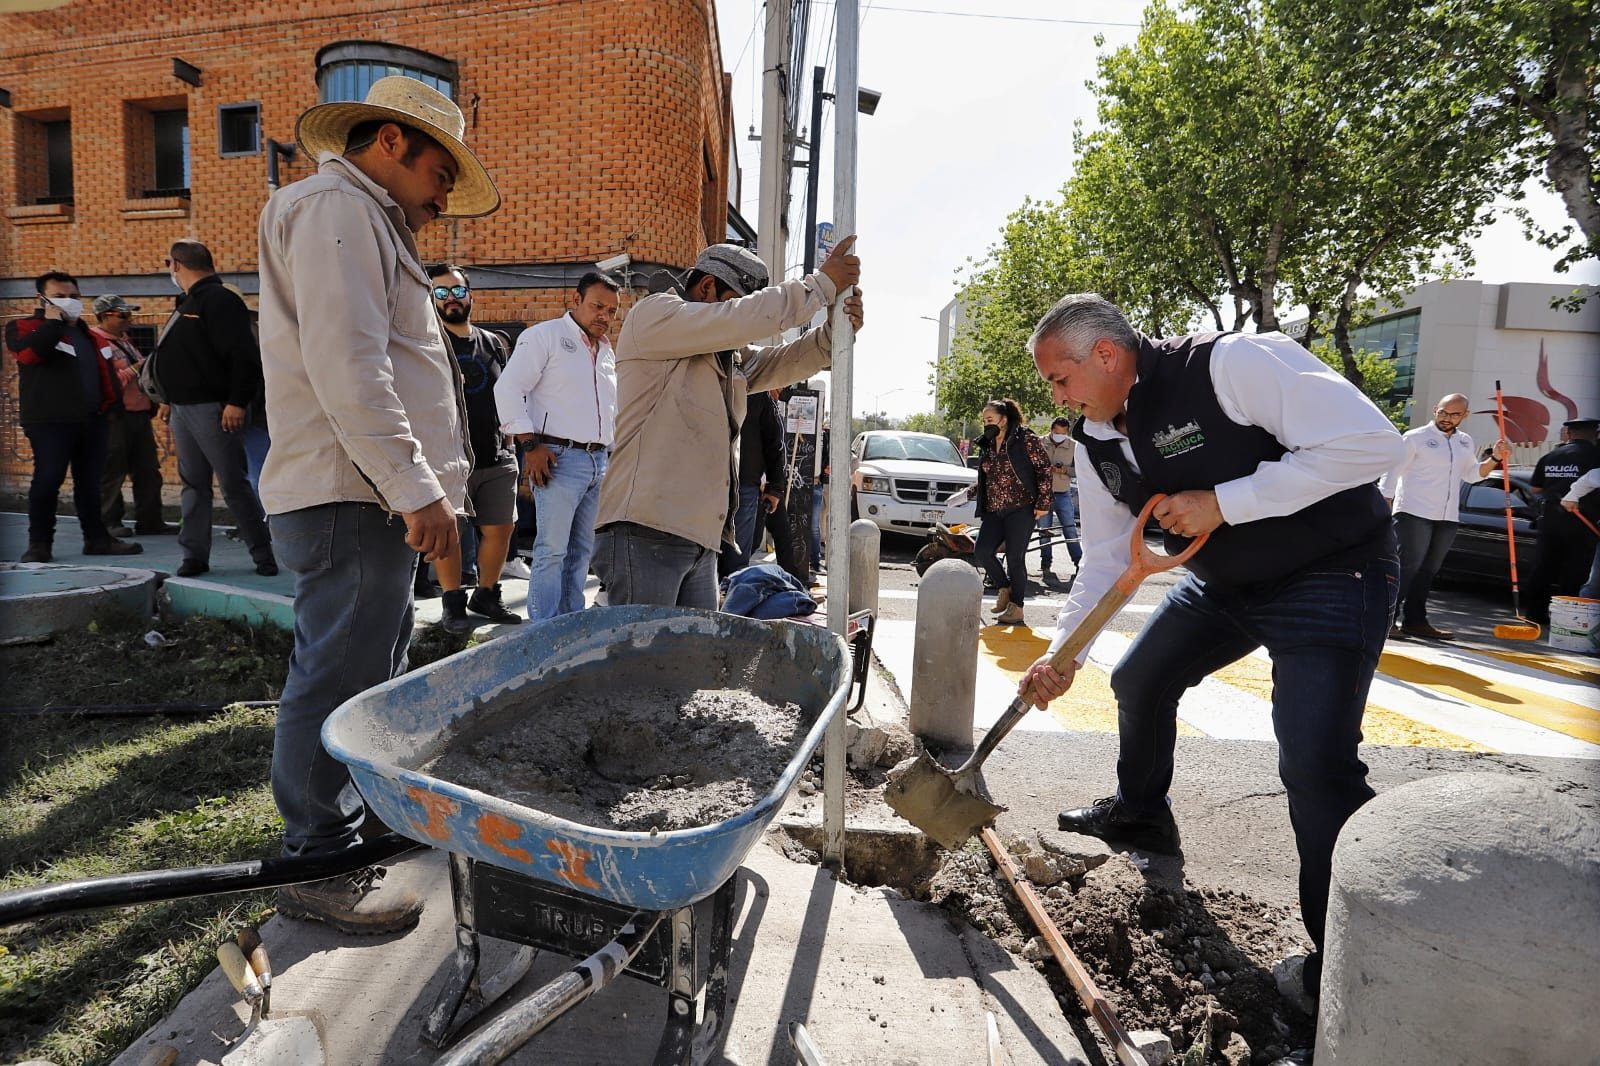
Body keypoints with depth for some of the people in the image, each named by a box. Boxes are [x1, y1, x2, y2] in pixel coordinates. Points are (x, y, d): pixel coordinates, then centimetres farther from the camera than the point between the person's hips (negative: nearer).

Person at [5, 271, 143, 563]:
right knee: (47, 480, -7)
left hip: (91, 419, 6)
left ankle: (97, 538, 14)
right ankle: (39, 542, 2)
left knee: (90, 482, 8)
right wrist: (54, 322, -12)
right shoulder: (24, 327, 2)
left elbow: (103, 370, 26)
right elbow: (28, 353, -20)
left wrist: (108, 402, 16)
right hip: (49, 420, -6)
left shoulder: (85, 333, 22)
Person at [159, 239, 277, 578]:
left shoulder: (219, 299, -11)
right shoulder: (188, 304, 20)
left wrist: (237, 402, -24)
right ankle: (194, 554, 14)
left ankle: (263, 552, 1)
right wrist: (172, 402, 20)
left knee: (233, 484, -6)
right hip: (182, 408, 9)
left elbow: (245, 356, -21)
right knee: (193, 484, 9)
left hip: (211, 409, -9)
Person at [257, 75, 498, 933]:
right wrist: (418, 488, -22)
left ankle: (358, 813, 33)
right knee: (338, 677, -4)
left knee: (365, 669, 18)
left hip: (374, 496, 11)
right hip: (350, 497, -11)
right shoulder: (335, 209, -7)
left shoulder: (363, 223, 26)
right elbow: (347, 370, -20)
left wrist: (421, 487, 20)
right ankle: (316, 863, 8)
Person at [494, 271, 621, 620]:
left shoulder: (608, 351, 21)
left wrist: (613, 452, 19)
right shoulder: (545, 336, -1)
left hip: (600, 461, 7)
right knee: (552, 550, -7)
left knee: (583, 550, 9)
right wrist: (531, 444, -15)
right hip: (559, 458, -7)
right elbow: (508, 388, -9)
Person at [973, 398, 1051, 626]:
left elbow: (1044, 469, -7)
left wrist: (1043, 503, -11)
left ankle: (1016, 609, 7)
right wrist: (977, 496, 22)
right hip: (994, 511, 6)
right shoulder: (987, 445, 14)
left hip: (1021, 508, -6)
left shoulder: (1026, 439, -5)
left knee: (1015, 558, -5)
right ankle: (1004, 588, 18)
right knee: (982, 552, -6)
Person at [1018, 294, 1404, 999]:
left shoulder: (1229, 362, -26)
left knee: (1315, 764, -18)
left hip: (1333, 576, -8)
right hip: (1222, 581, 8)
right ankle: (1141, 814, 40)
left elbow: (1372, 442, -29)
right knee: (1138, 681, 14)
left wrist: (1223, 502, -30)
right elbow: (1105, 559, 4)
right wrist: (1062, 654, -4)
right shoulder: (1097, 443, -2)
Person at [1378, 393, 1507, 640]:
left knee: (1428, 571, 9)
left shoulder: (1465, 442, 17)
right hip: (1414, 513, -6)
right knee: (1407, 566, -12)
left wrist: (1494, 459, 8)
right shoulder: (1416, 438, -3)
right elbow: (1392, 473, -5)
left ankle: (1415, 621, 15)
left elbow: (1472, 474, 25)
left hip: (1447, 518, 7)